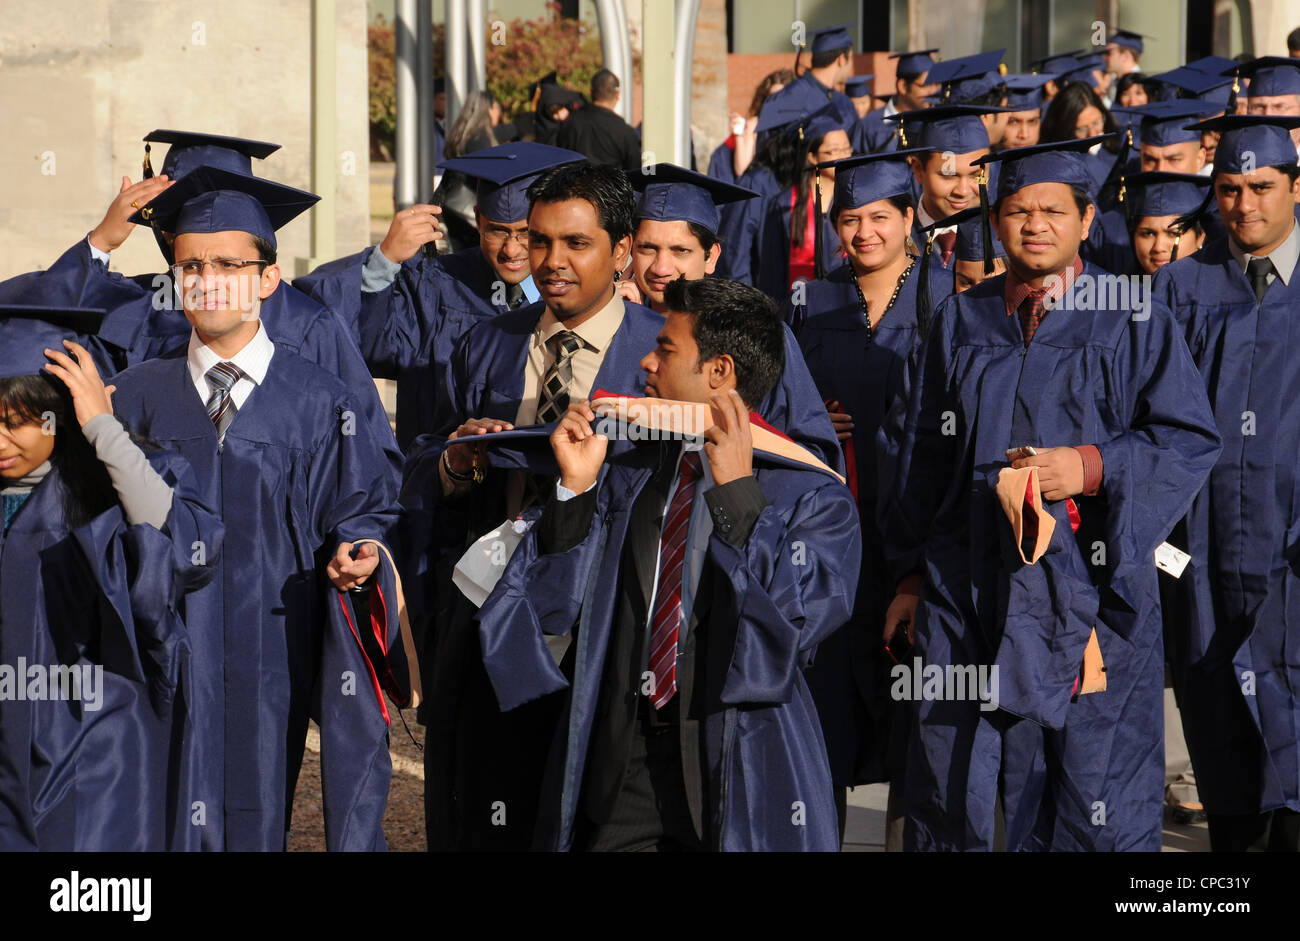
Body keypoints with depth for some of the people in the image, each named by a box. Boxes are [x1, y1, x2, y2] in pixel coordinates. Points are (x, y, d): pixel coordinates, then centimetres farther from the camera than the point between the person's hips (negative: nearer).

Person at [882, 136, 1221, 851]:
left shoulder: (1134, 322, 1)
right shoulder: (961, 322, 11)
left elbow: (1191, 440, -3)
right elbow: (924, 455, 15)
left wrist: (1093, 465, -18)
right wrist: (910, 573, 13)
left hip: (1088, 587, -3)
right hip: (966, 590, 3)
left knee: (1095, 802, -1)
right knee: (949, 791, 6)